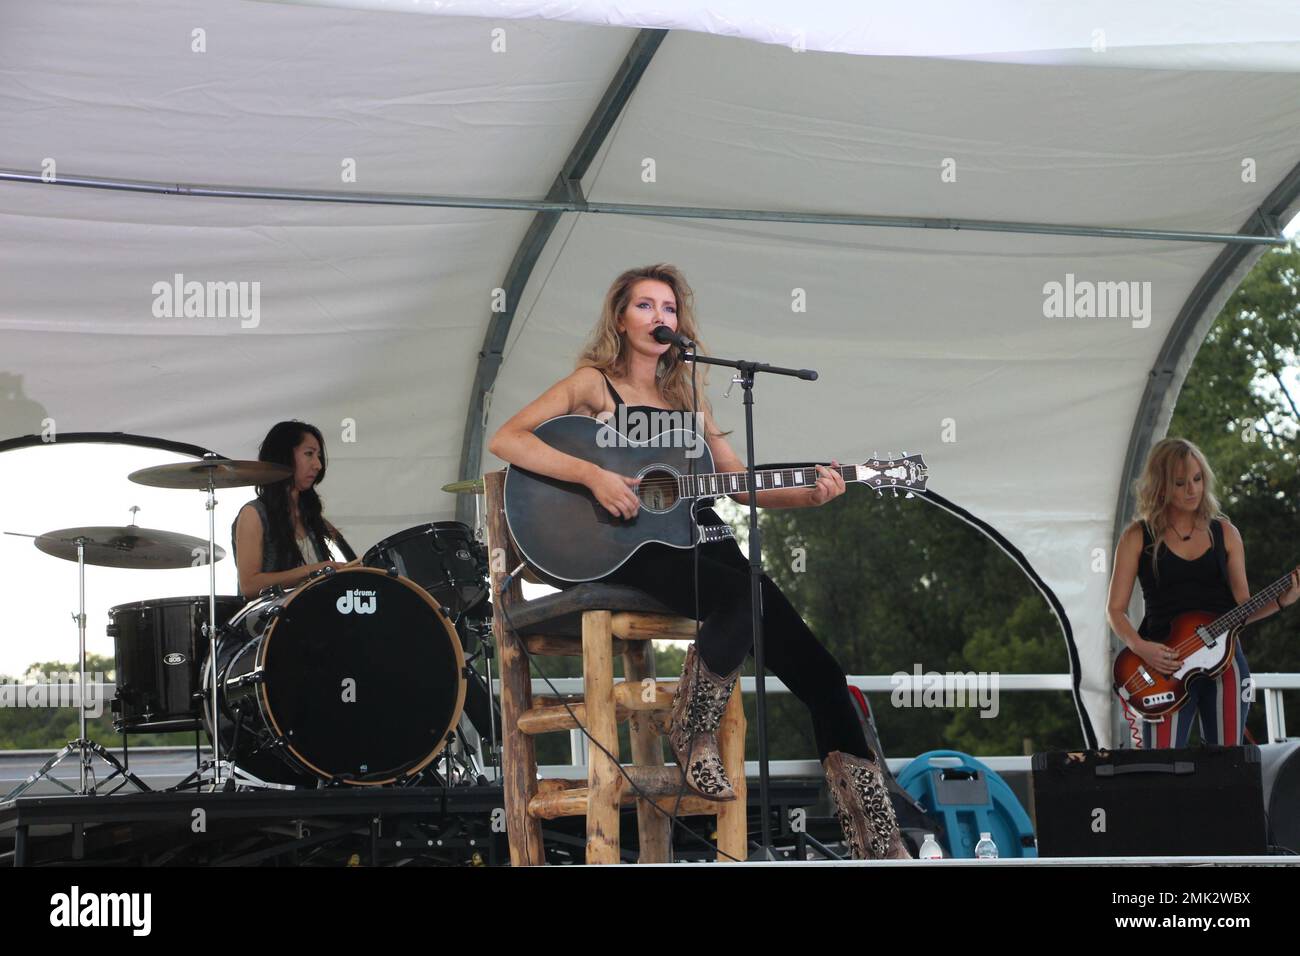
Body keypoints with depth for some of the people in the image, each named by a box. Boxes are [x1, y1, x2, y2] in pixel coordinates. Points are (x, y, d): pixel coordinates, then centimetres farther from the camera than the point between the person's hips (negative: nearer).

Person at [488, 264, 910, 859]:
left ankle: (875, 840, -17)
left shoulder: (687, 398, 23)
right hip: (626, 546, -5)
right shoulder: (594, 383, 7)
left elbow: (744, 485, 22)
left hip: (695, 536, 5)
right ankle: (693, 739, -12)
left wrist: (809, 496, 3)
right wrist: (591, 475, -18)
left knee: (802, 653, -16)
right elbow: (505, 440, -6)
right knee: (746, 598, -34)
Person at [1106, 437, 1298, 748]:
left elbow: (1242, 609, 11)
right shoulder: (1138, 537, 3)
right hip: (1163, 665, -3)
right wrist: (1139, 646, -14)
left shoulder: (1224, 533, 11)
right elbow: (1115, 609, 2)